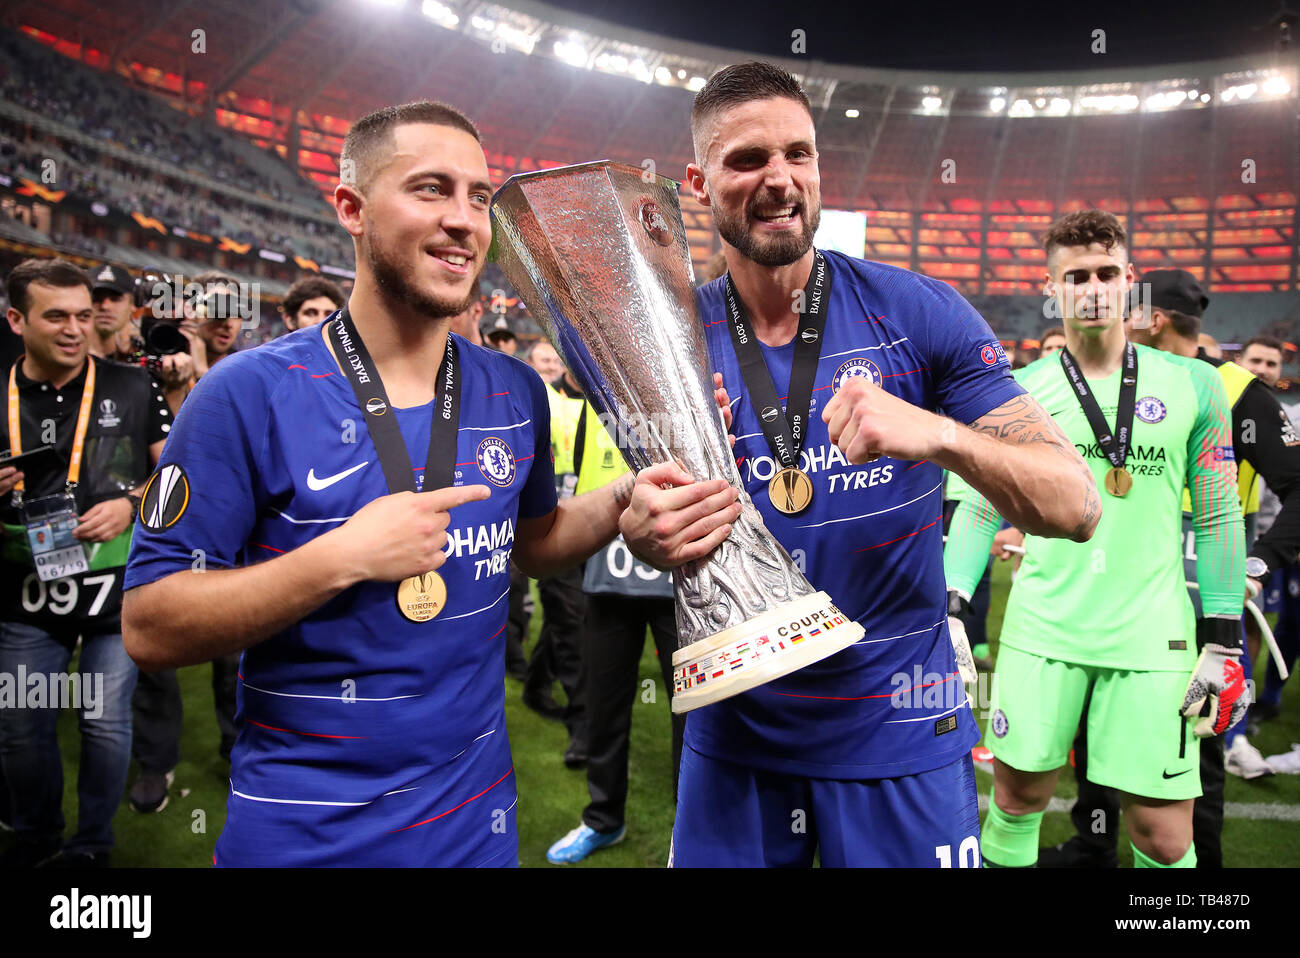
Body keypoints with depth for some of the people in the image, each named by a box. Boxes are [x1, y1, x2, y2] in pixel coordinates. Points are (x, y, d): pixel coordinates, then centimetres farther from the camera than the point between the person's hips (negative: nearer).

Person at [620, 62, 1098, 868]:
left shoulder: (917, 313, -11)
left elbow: (1076, 507, -15)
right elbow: (650, 521, 6)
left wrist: (938, 434, -33)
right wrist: (645, 528, -18)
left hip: (900, 733, -1)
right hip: (734, 729, 2)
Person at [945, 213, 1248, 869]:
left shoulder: (1192, 386, 4)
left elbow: (1218, 518, 8)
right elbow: (979, 507, 7)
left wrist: (1223, 643, 4)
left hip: (1152, 636, 0)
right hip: (1041, 628, 0)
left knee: (1163, 838, 2)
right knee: (1018, 796, 8)